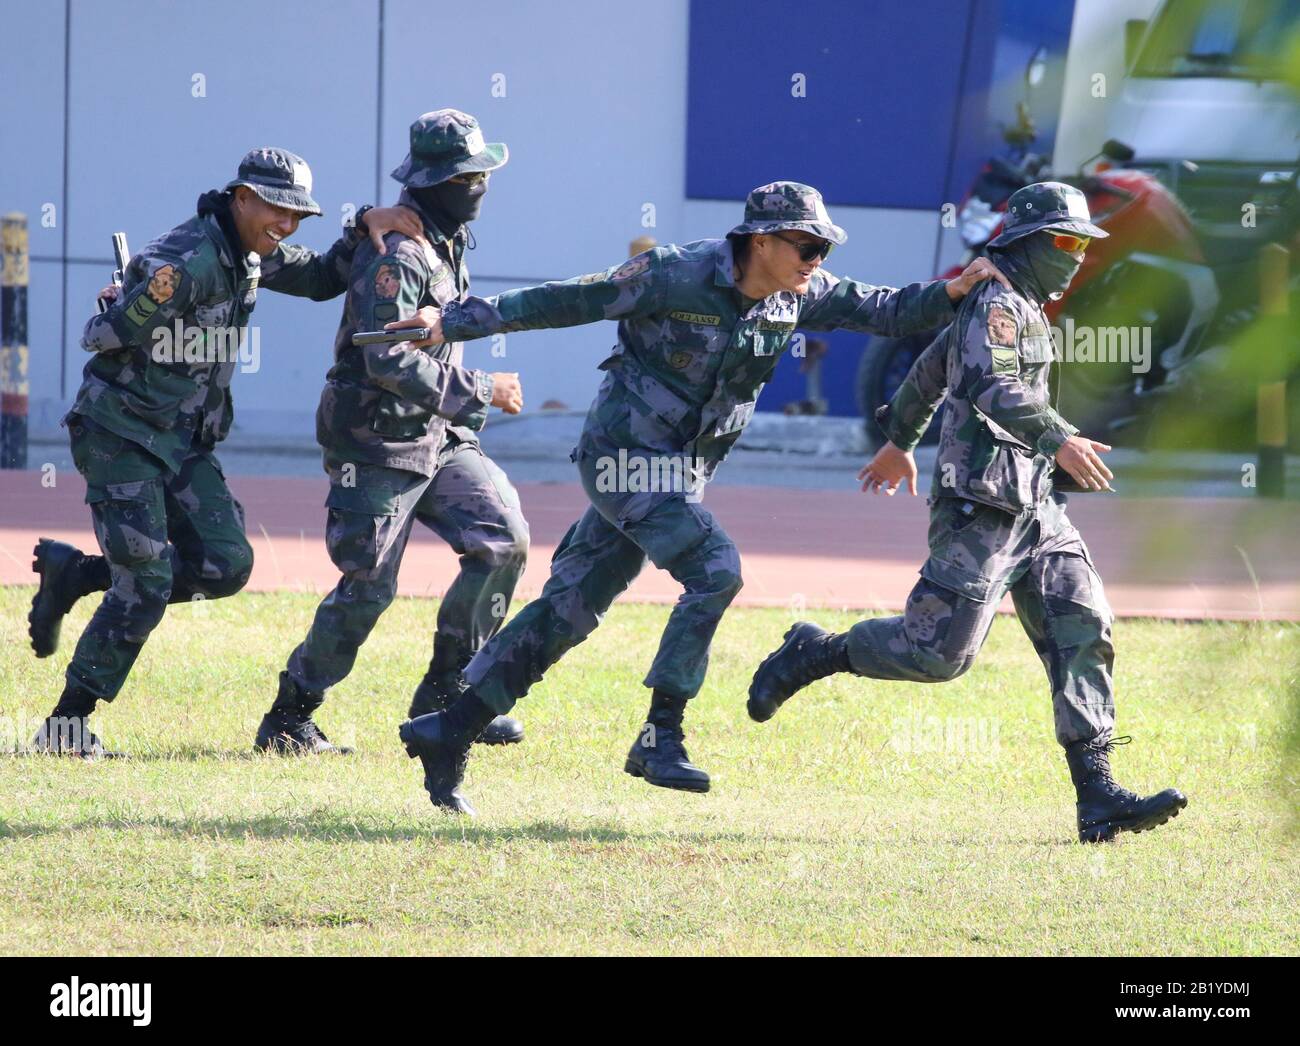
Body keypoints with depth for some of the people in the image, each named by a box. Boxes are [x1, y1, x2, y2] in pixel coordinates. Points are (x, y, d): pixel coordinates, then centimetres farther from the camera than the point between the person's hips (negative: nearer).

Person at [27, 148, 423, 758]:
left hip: (186, 442, 8)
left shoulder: (252, 255, 5)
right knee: (147, 585, -14)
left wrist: (365, 228, -4)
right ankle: (65, 725, -4)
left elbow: (321, 280, 14)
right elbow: (98, 339, -19)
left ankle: (74, 573, 13)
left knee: (226, 565, -4)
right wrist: (150, 301, -38)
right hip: (120, 433, -8)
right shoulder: (187, 261, -22)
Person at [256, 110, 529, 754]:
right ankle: (288, 719, 5)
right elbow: (390, 361, -25)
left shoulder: (447, 243, 11)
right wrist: (481, 390, -19)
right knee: (368, 587, -8)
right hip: (380, 443, -9)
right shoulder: (398, 252, -18)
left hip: (438, 437, 9)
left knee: (504, 541, -2)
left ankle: (444, 695, 8)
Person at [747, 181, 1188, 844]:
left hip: (1037, 509, 10)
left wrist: (900, 441, 45)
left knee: (1083, 634, -3)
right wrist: (1057, 440, -39)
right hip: (983, 508, -10)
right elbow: (992, 388, -28)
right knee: (939, 652, -8)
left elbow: (930, 370, 33)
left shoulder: (1022, 309, 21)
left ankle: (1098, 799, -10)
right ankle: (811, 656, 14)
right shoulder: (997, 304, -10)